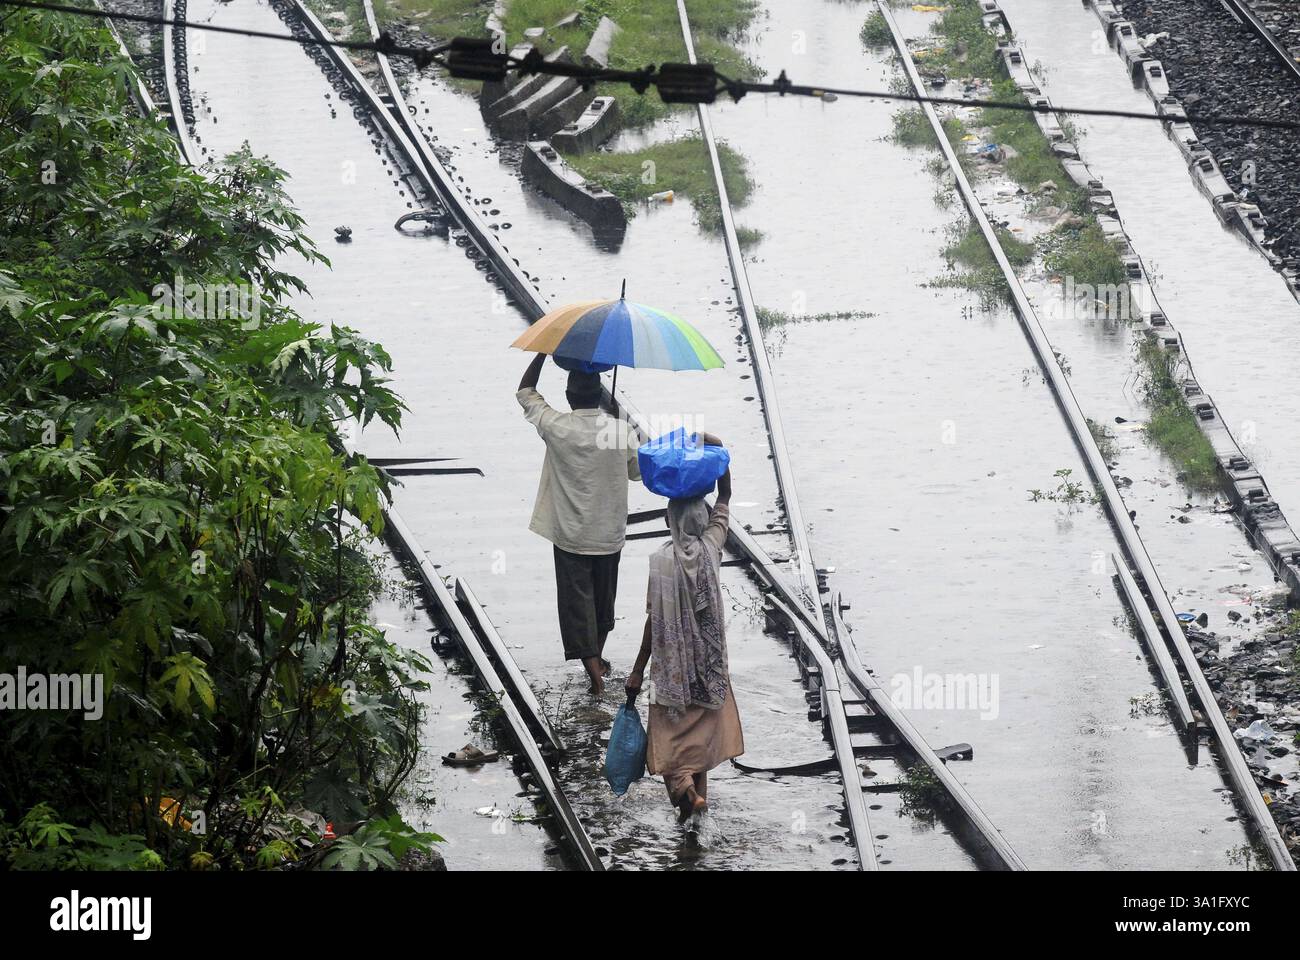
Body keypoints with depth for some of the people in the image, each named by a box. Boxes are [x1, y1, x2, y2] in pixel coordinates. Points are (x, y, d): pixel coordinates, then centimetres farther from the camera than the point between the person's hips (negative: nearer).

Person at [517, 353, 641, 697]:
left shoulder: (556, 427, -16)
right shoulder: (622, 431, -12)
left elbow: (524, 392, 0)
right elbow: (637, 472, 4)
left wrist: (544, 351, 1)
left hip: (570, 536, -2)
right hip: (610, 535, 2)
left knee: (577, 602, 3)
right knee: (604, 597, 21)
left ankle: (593, 668, -6)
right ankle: (598, 658, 37)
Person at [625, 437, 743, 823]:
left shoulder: (661, 560, -19)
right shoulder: (711, 548, -11)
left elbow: (654, 622, -16)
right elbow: (725, 497, 3)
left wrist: (638, 670, -8)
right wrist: (717, 450, -3)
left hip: (672, 660, -3)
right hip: (708, 658, 3)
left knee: (670, 728, 7)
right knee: (702, 724, 19)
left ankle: (684, 785, -15)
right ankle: (697, 790, 25)